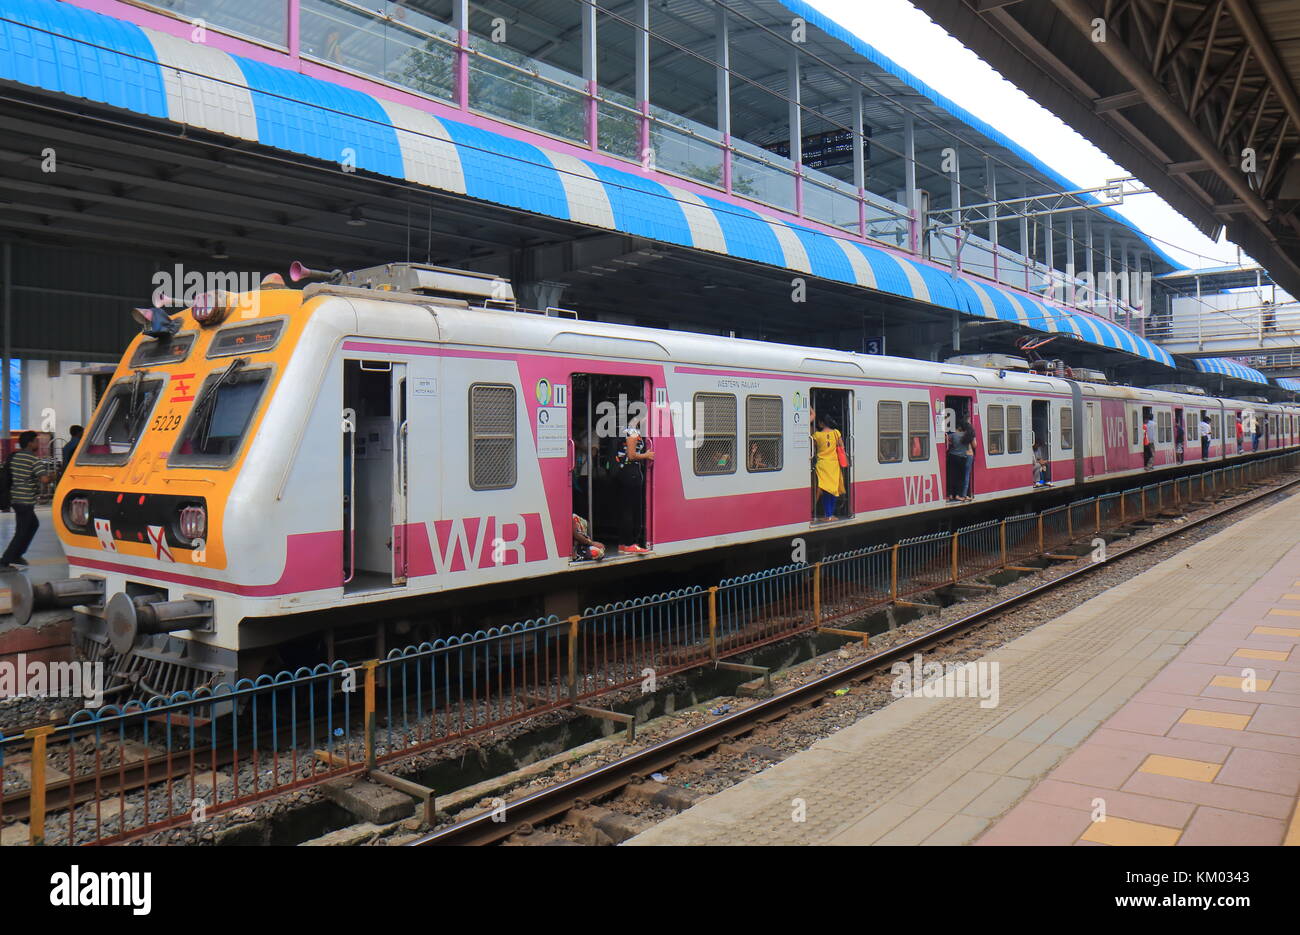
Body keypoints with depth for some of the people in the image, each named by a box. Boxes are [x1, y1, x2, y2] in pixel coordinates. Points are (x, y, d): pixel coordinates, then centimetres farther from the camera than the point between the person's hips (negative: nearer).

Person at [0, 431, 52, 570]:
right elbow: (44, 478, -24)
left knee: (33, 524, 22)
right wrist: (50, 475, -2)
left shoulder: (14, 456, 10)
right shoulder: (34, 459, -14)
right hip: (26, 500, -9)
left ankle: (16, 556, 23)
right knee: (22, 532, -1)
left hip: (14, 498, 9)